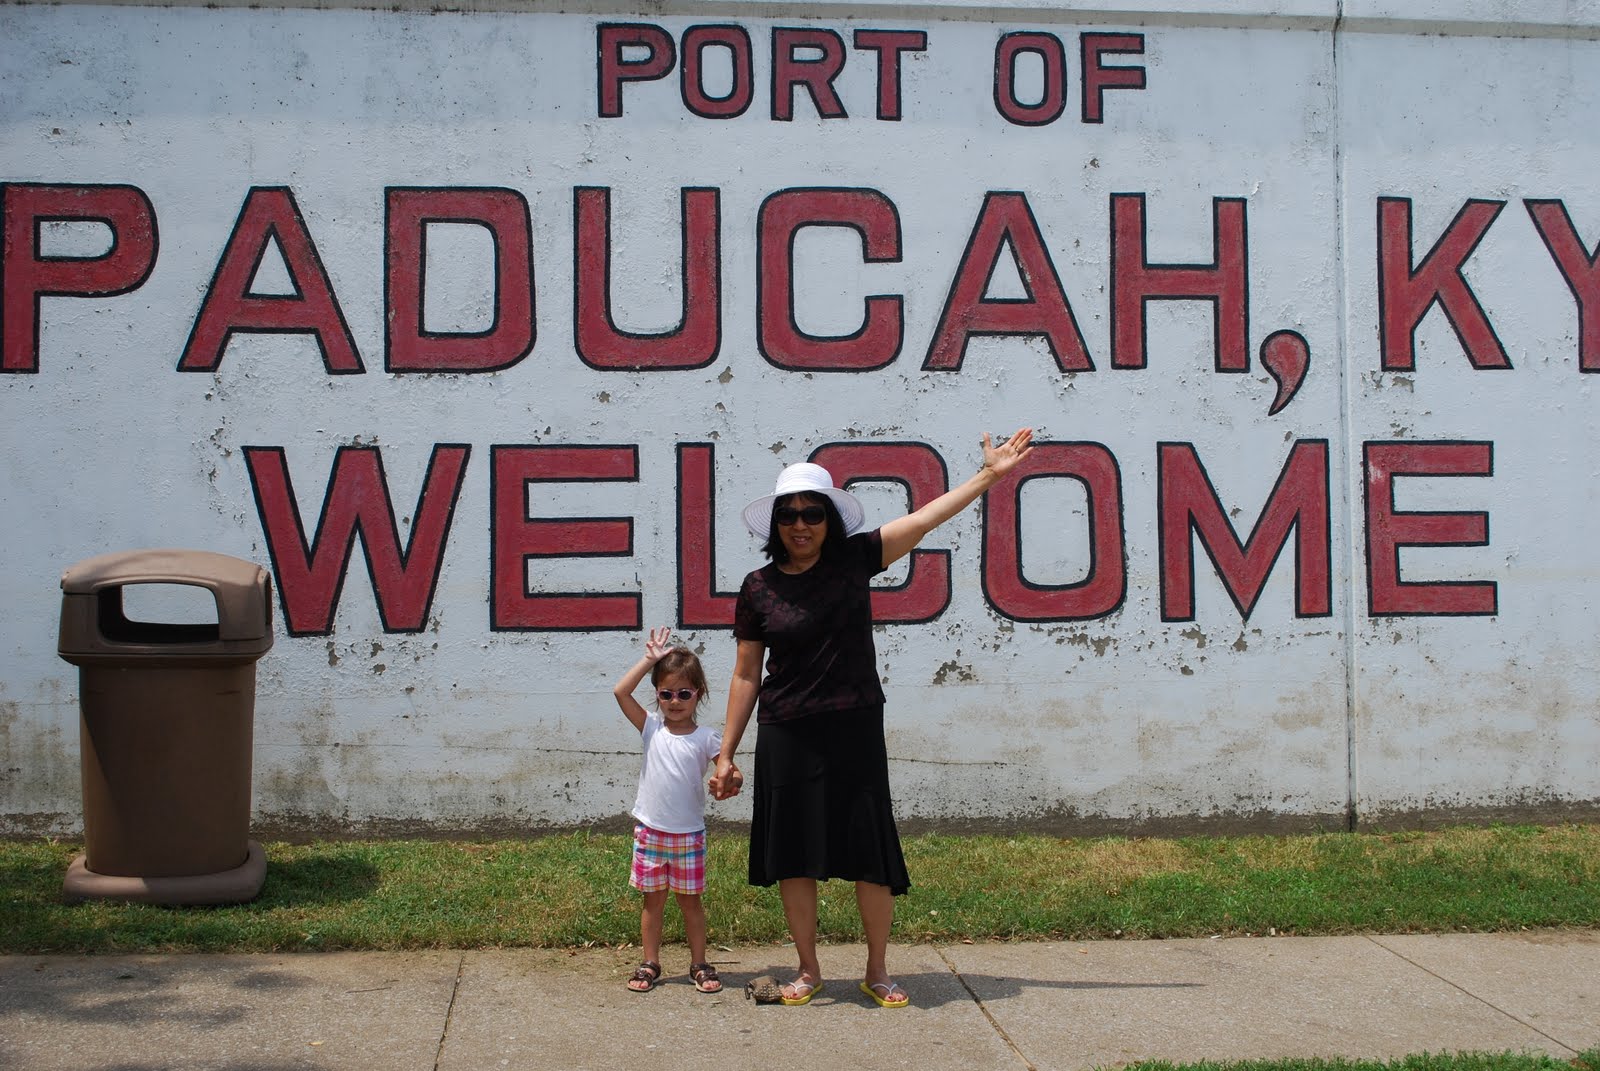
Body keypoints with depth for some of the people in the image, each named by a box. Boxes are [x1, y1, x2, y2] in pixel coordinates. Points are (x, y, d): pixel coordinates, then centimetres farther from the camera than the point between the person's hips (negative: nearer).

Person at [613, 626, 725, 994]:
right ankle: (650, 965, 20)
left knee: (689, 900, 9)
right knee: (653, 900, 11)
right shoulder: (651, 728, -1)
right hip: (650, 831, 1)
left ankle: (699, 964, 19)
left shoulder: (705, 738, -4)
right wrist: (650, 659, -9)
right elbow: (620, 691, -11)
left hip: (689, 834, -1)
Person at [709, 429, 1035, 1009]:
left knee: (872, 853, 2)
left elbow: (925, 518, -4)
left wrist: (990, 473, -10)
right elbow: (745, 676, 5)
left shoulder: (854, 559, 0)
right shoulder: (758, 588, 1)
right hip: (786, 737, 0)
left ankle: (877, 971, 19)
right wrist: (726, 755, 5)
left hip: (854, 729, 0)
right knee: (793, 856, 6)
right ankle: (808, 971, 23)